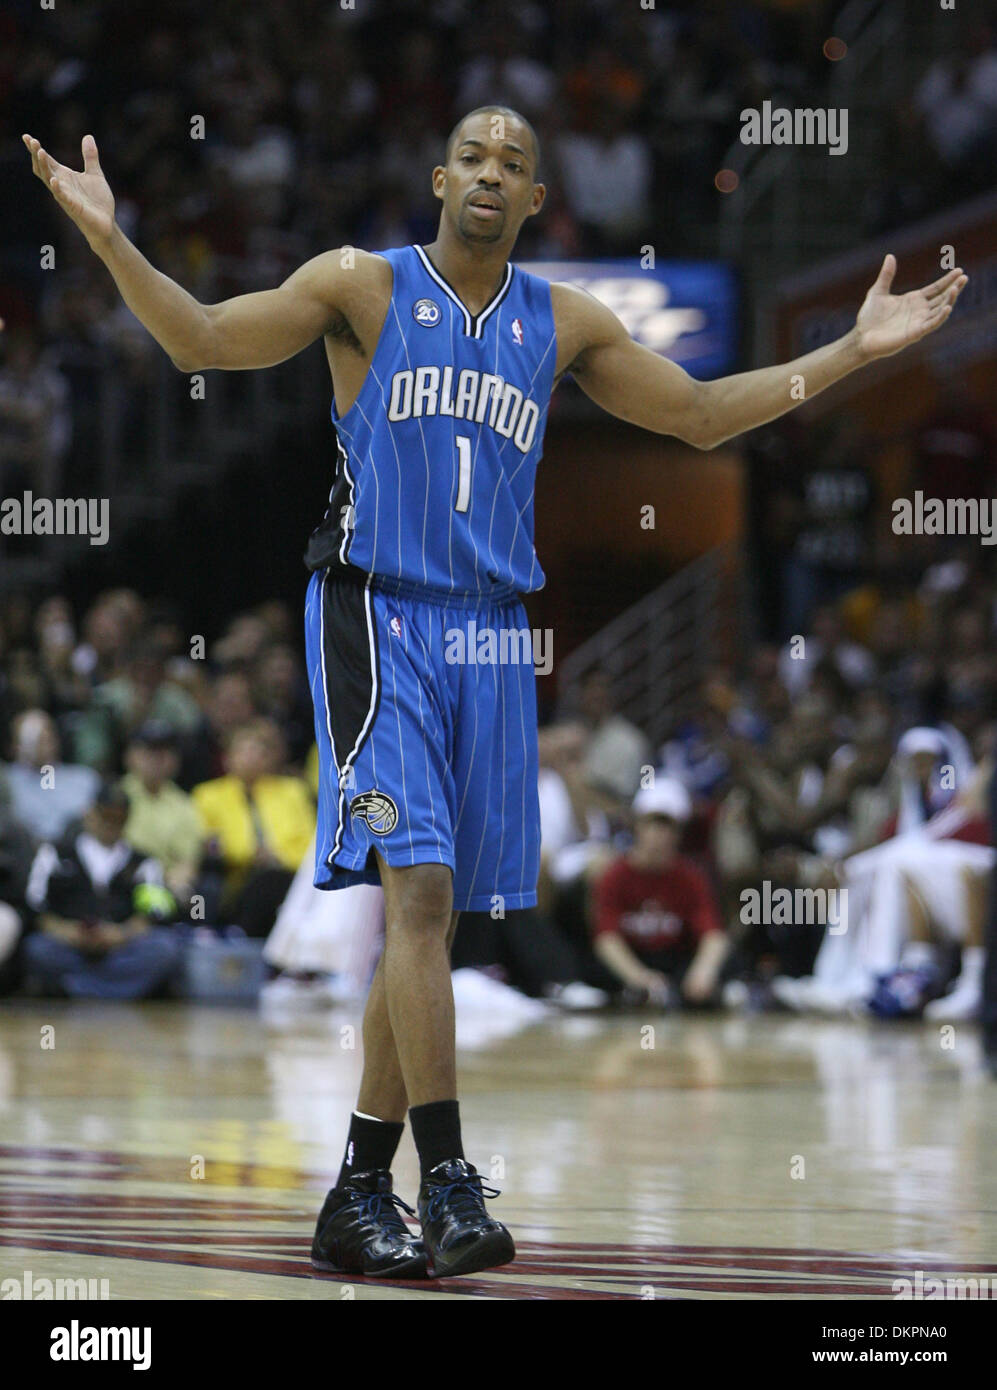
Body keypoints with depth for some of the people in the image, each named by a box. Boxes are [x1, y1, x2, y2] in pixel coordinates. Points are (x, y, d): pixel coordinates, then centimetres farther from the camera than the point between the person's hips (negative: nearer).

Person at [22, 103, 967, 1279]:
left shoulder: (564, 323, 12)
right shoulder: (362, 285, 1)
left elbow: (700, 416, 19)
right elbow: (203, 341, -5)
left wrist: (851, 353, 13)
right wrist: (109, 242, -20)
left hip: (490, 633, 5)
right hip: (374, 615, -5)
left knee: (430, 919, 5)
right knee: (417, 885, -18)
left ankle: (359, 1196, 13)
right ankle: (448, 1183, -21)